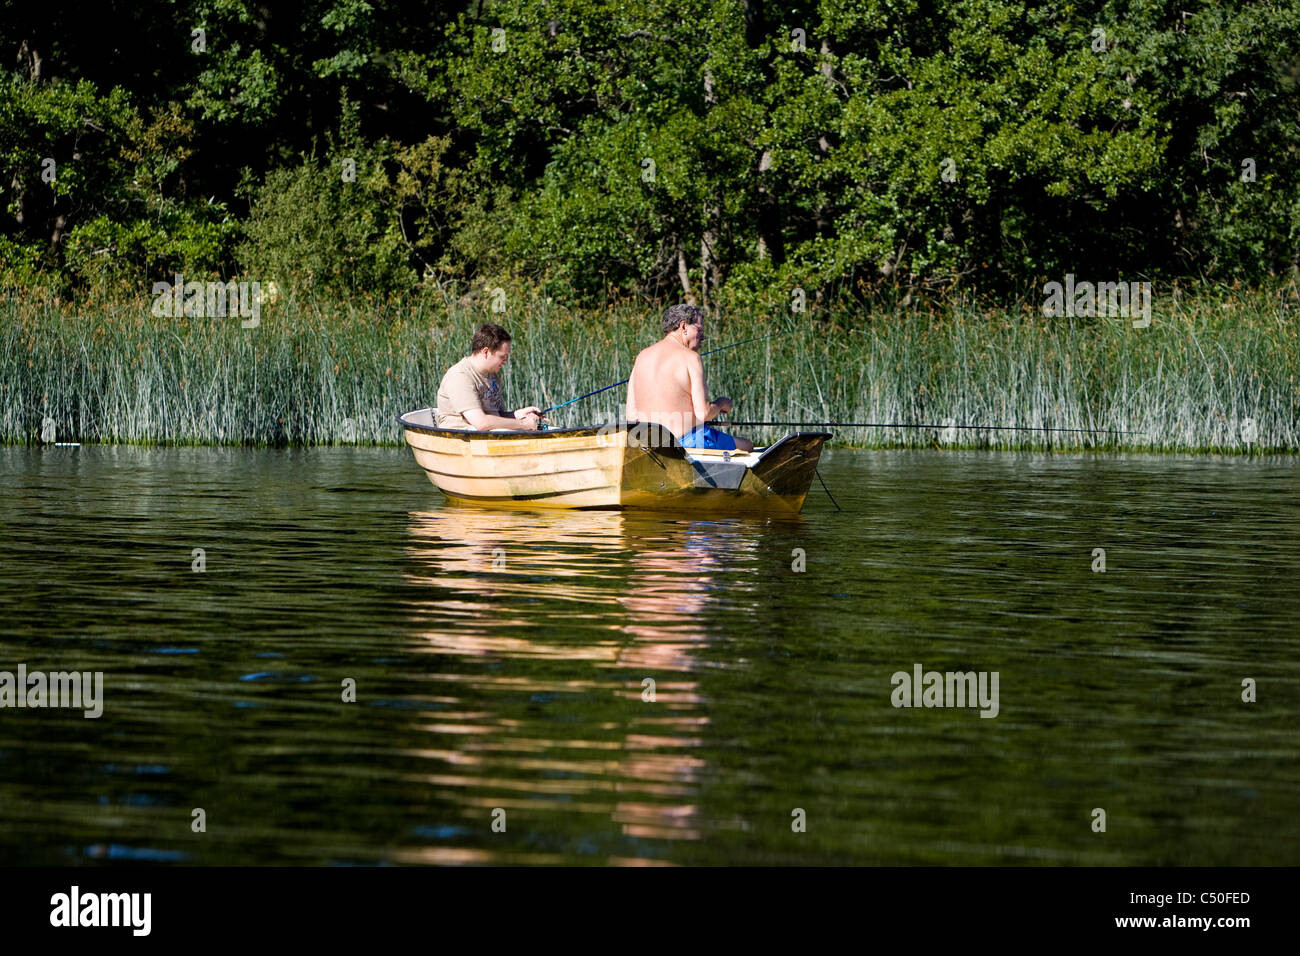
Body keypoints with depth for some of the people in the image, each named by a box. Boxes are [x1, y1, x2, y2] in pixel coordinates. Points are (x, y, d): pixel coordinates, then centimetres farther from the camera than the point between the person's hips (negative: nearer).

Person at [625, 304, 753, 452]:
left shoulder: (642, 357, 7)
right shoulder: (691, 358, -12)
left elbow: (632, 416, 5)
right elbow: (703, 413, -17)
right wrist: (721, 404, 5)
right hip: (689, 442, -7)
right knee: (747, 445, 15)